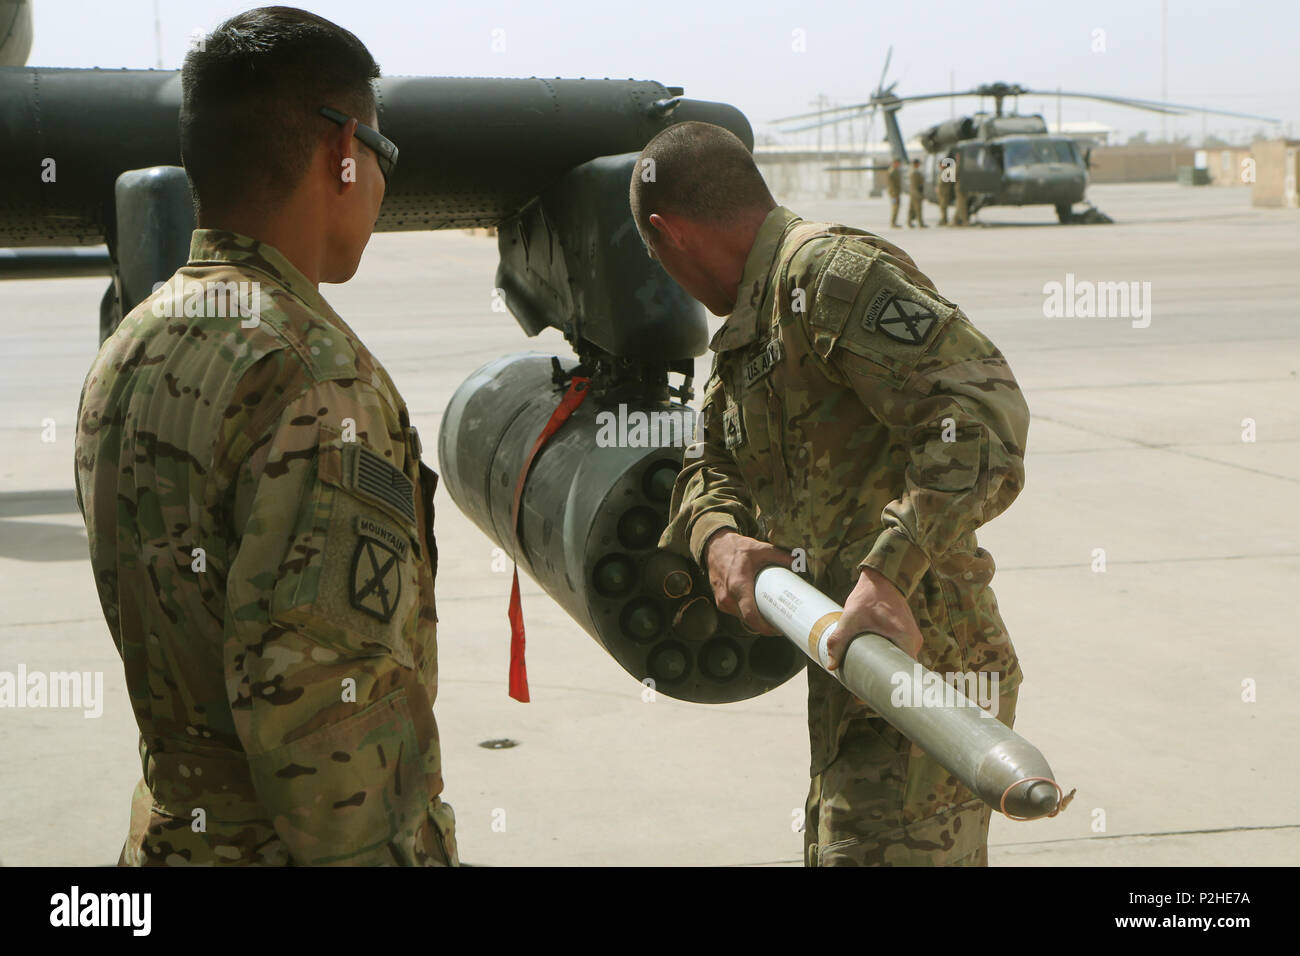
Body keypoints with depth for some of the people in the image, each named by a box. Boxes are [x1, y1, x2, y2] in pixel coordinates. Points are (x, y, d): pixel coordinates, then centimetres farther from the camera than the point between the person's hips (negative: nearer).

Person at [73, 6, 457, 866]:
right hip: (281, 843, -8)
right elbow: (315, 696, -27)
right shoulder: (317, 375, -22)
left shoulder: (125, 354, 7)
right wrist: (383, 852, -20)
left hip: (168, 829, 9)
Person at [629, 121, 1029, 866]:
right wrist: (720, 538, -6)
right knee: (835, 849, 22)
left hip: (917, 664, -10)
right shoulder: (755, 321, 19)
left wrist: (888, 574, -35)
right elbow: (711, 462, 19)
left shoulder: (830, 267, -14)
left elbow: (984, 414, -25)